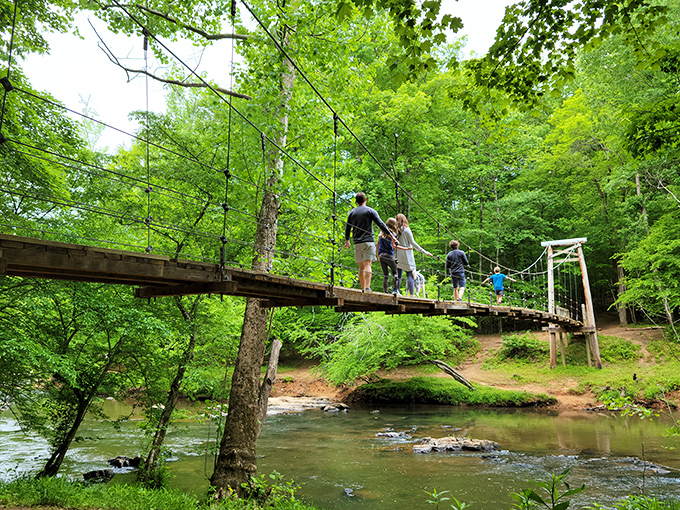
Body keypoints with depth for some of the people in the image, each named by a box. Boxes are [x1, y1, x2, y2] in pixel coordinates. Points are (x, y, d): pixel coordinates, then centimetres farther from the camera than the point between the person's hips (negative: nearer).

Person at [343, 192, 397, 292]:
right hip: (368, 242, -3)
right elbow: (381, 224, -4)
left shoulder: (352, 213, 12)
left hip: (357, 243, 3)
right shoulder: (370, 211, 2)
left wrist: (347, 241, 30)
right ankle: (367, 287, -24)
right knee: (367, 264, -10)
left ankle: (363, 289, 7)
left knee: (361, 266, 8)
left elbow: (347, 229, 15)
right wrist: (391, 236, -2)